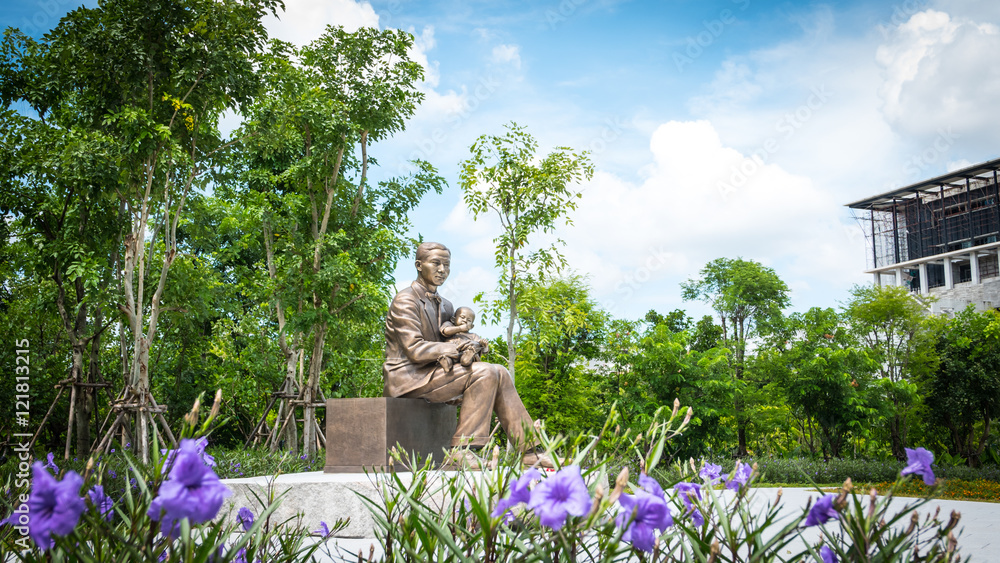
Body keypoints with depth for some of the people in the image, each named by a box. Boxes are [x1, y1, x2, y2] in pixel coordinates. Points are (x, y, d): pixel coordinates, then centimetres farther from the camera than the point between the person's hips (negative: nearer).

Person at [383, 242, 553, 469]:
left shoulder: (444, 305, 17)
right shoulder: (405, 301, -11)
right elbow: (414, 350, -20)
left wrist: (473, 344, -1)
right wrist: (454, 348, -18)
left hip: (431, 373, 9)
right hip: (408, 378, -9)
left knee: (500, 374, -5)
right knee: (484, 373, -22)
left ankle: (528, 450, -7)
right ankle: (460, 449, -23)